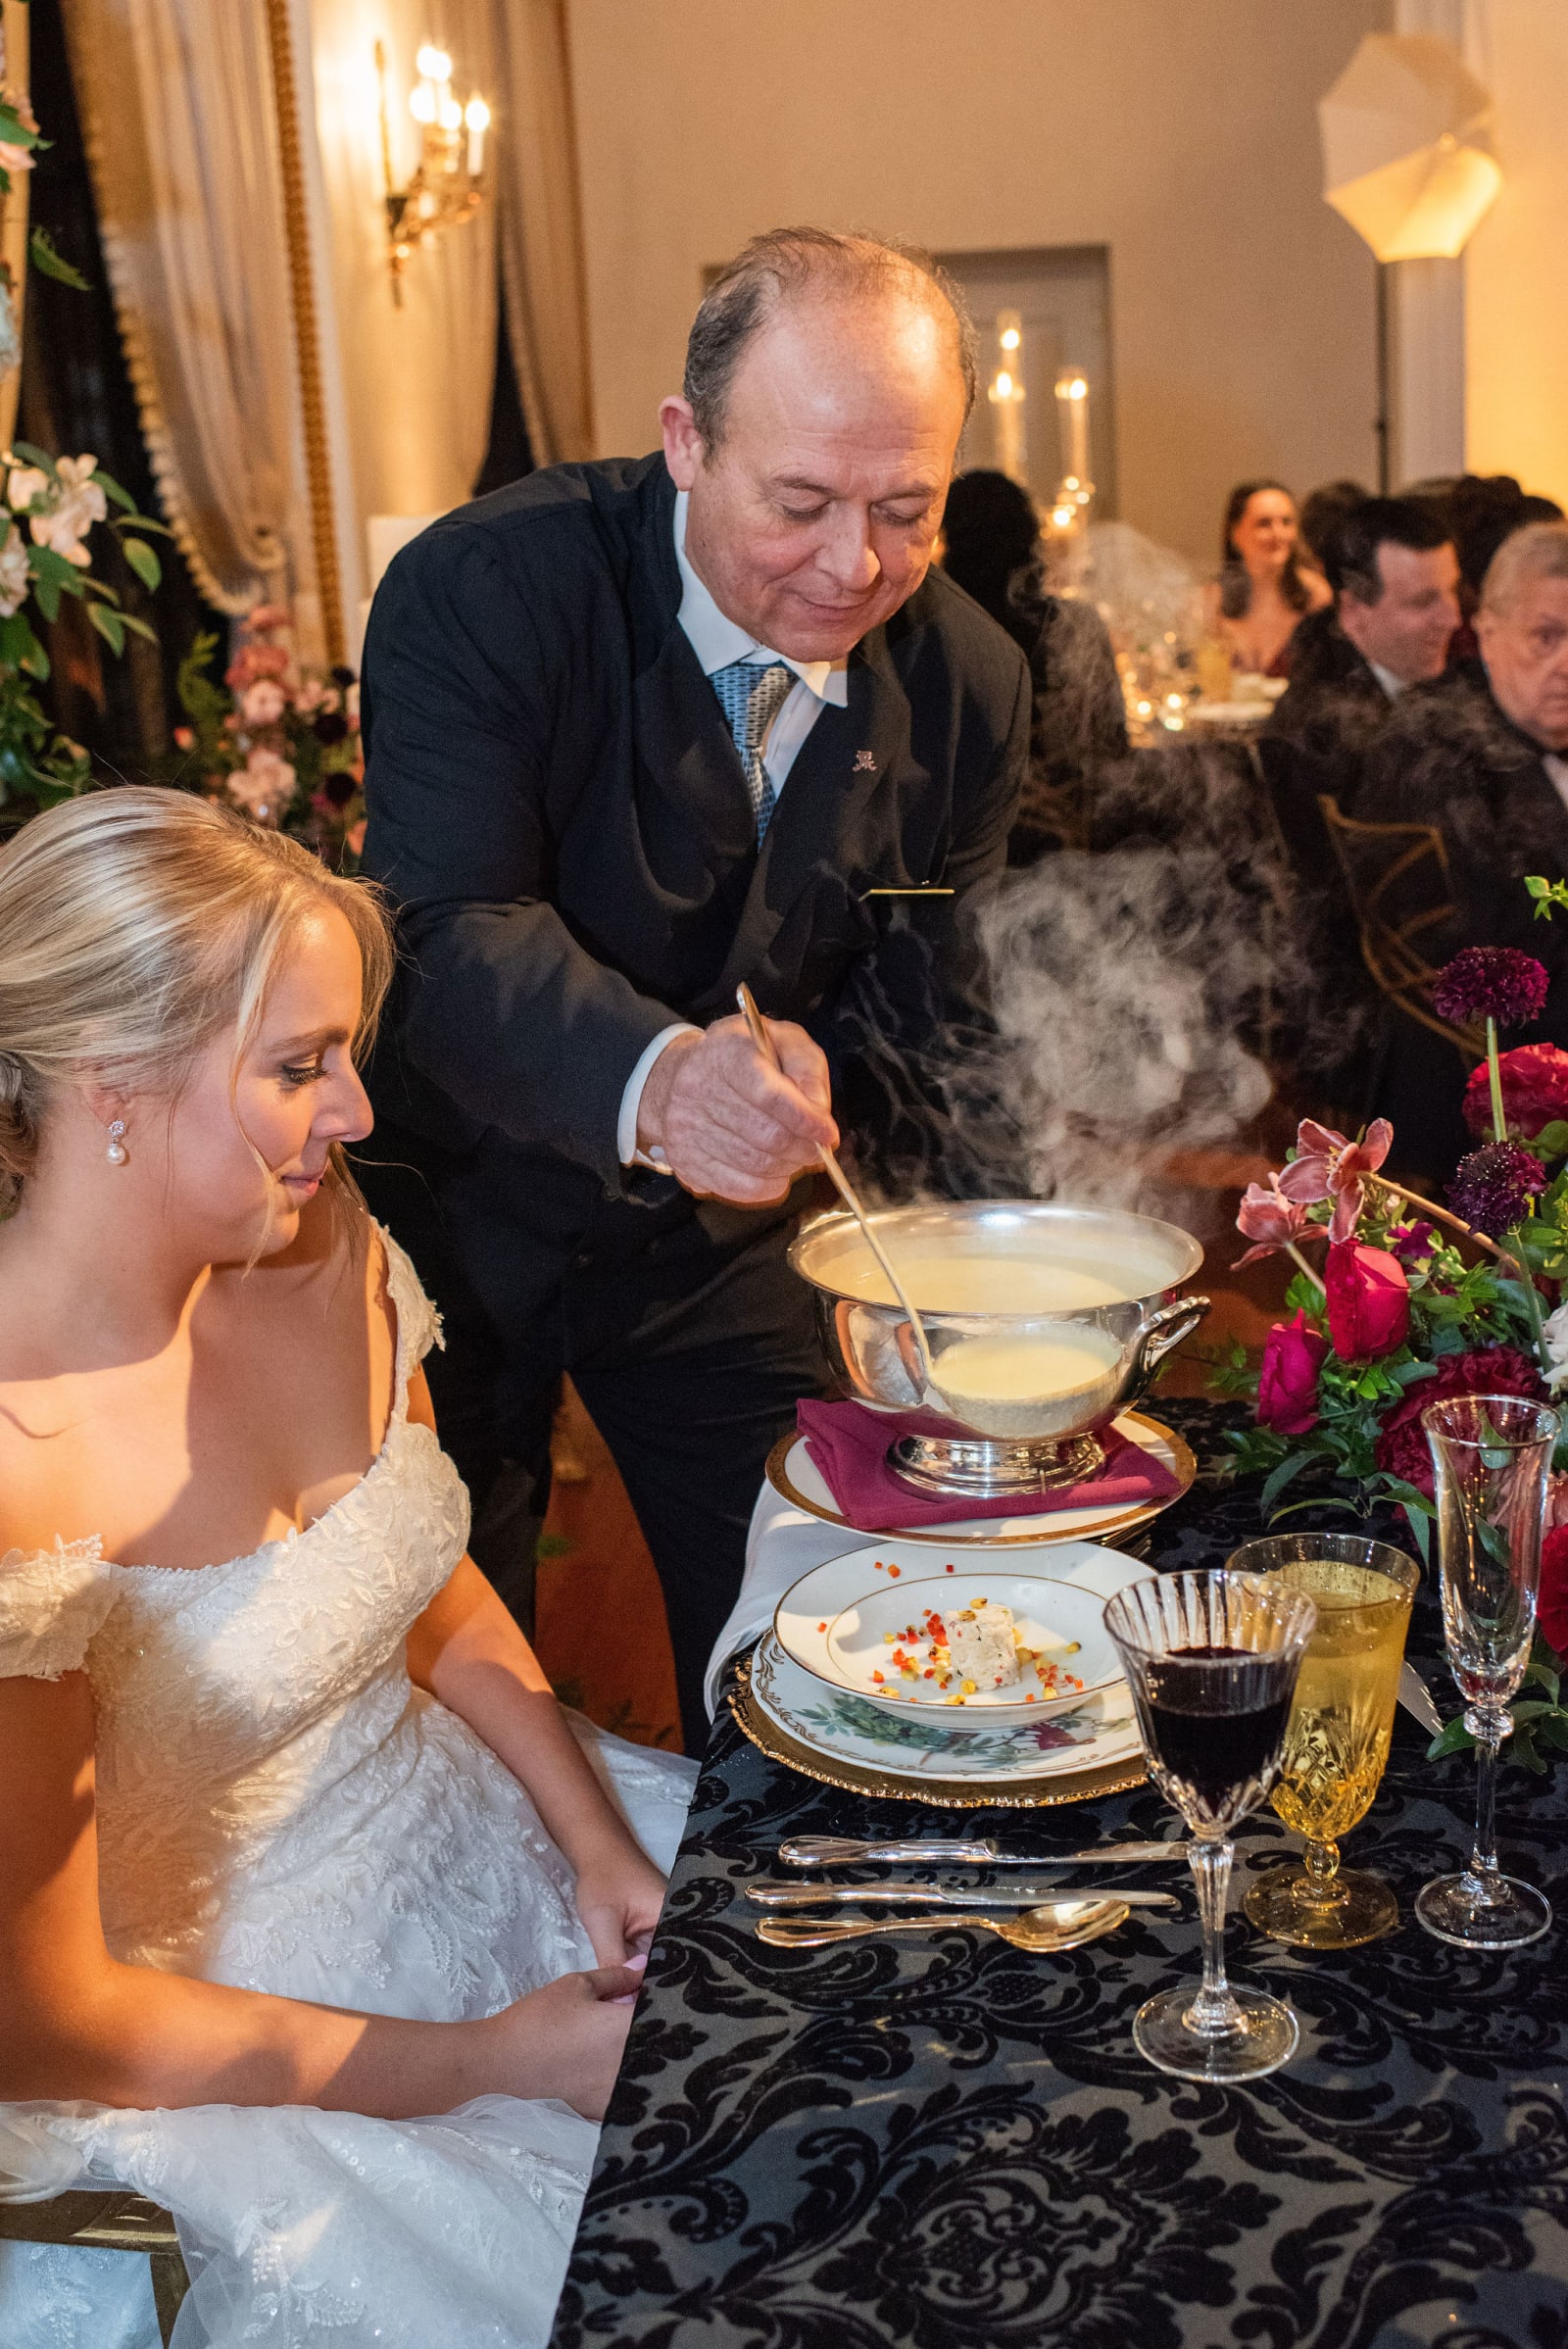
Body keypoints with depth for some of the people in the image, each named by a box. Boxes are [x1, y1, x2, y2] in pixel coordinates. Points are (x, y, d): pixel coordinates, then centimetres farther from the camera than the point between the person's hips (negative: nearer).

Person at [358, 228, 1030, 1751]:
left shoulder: (970, 684, -10)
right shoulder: (483, 591, -24)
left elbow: (921, 1022, -3)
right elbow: (452, 935, -36)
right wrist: (657, 1074, -55)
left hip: (718, 1234, 3)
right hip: (456, 1206, -3)